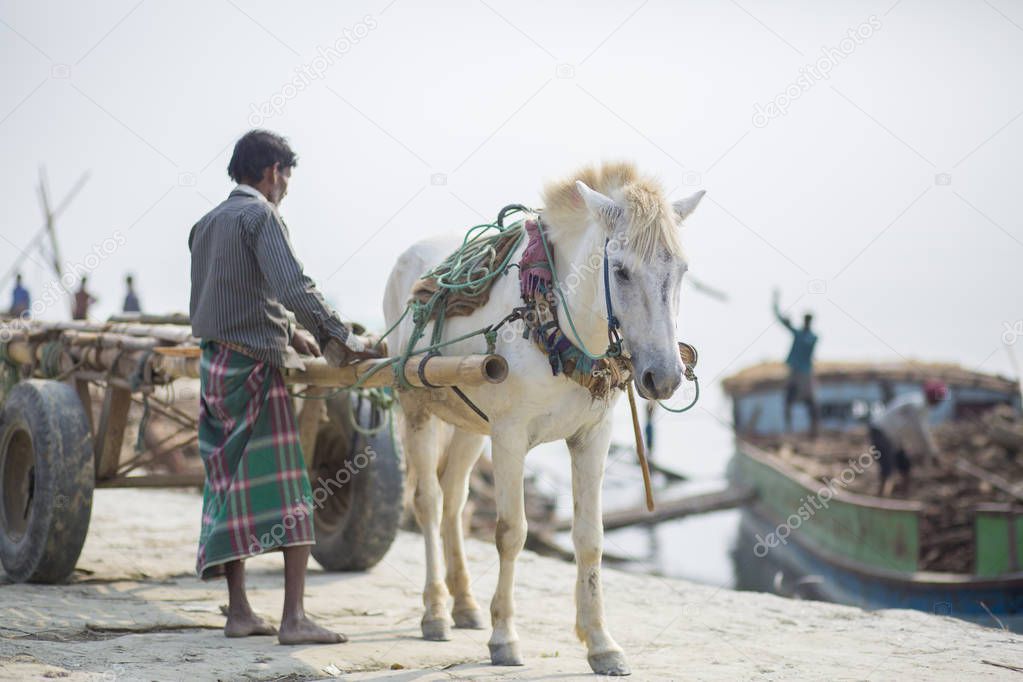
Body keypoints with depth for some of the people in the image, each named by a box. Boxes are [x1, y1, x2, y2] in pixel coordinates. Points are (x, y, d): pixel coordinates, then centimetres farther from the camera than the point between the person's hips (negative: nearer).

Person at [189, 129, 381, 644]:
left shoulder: (206, 225, 17)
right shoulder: (261, 216, -9)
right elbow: (293, 287, -22)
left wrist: (287, 332, 25)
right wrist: (342, 339, -20)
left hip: (214, 366, 8)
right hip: (255, 369, -8)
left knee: (230, 487, 11)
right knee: (288, 494, -7)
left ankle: (238, 611, 14)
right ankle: (293, 618, -11)